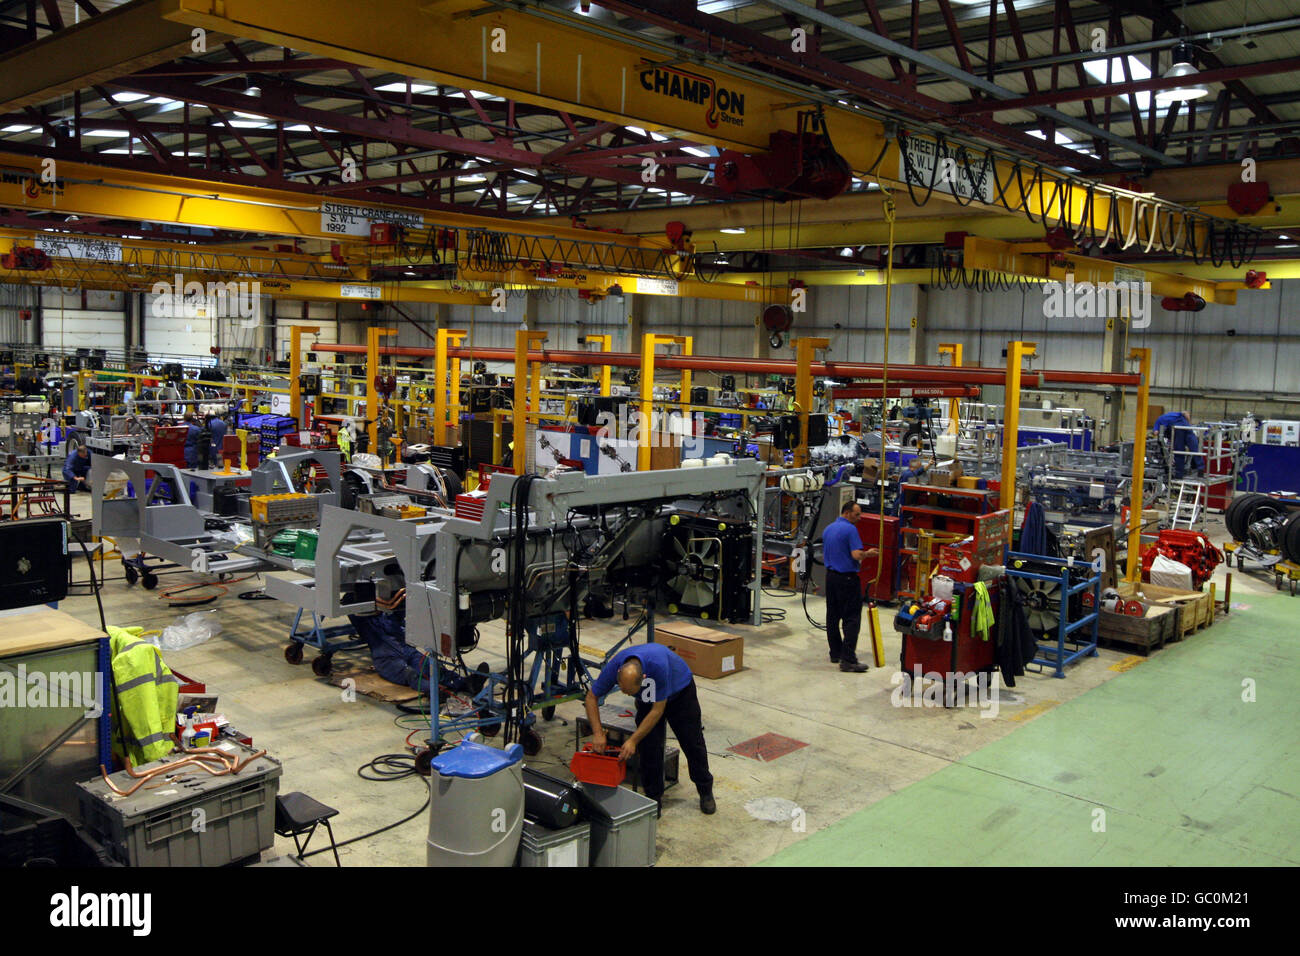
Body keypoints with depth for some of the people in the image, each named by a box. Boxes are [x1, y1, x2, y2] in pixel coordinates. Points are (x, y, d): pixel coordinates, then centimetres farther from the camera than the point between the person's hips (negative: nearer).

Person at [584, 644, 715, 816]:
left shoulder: (658, 665, -45)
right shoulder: (613, 666, -34)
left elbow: (657, 710, -33)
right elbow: (591, 697, -18)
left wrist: (633, 740, -32)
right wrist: (597, 733, -26)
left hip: (680, 690, -3)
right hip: (647, 698, 3)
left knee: (692, 742, 3)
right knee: (649, 746, -8)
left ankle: (706, 792, 23)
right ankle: (654, 798, 7)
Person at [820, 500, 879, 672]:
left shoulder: (828, 529, 12)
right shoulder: (850, 529, -13)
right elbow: (856, 555, -21)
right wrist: (868, 554, -4)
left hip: (830, 576, 8)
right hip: (847, 578, -8)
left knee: (832, 617, 13)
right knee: (851, 619, -8)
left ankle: (835, 653, 19)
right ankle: (848, 659, -13)